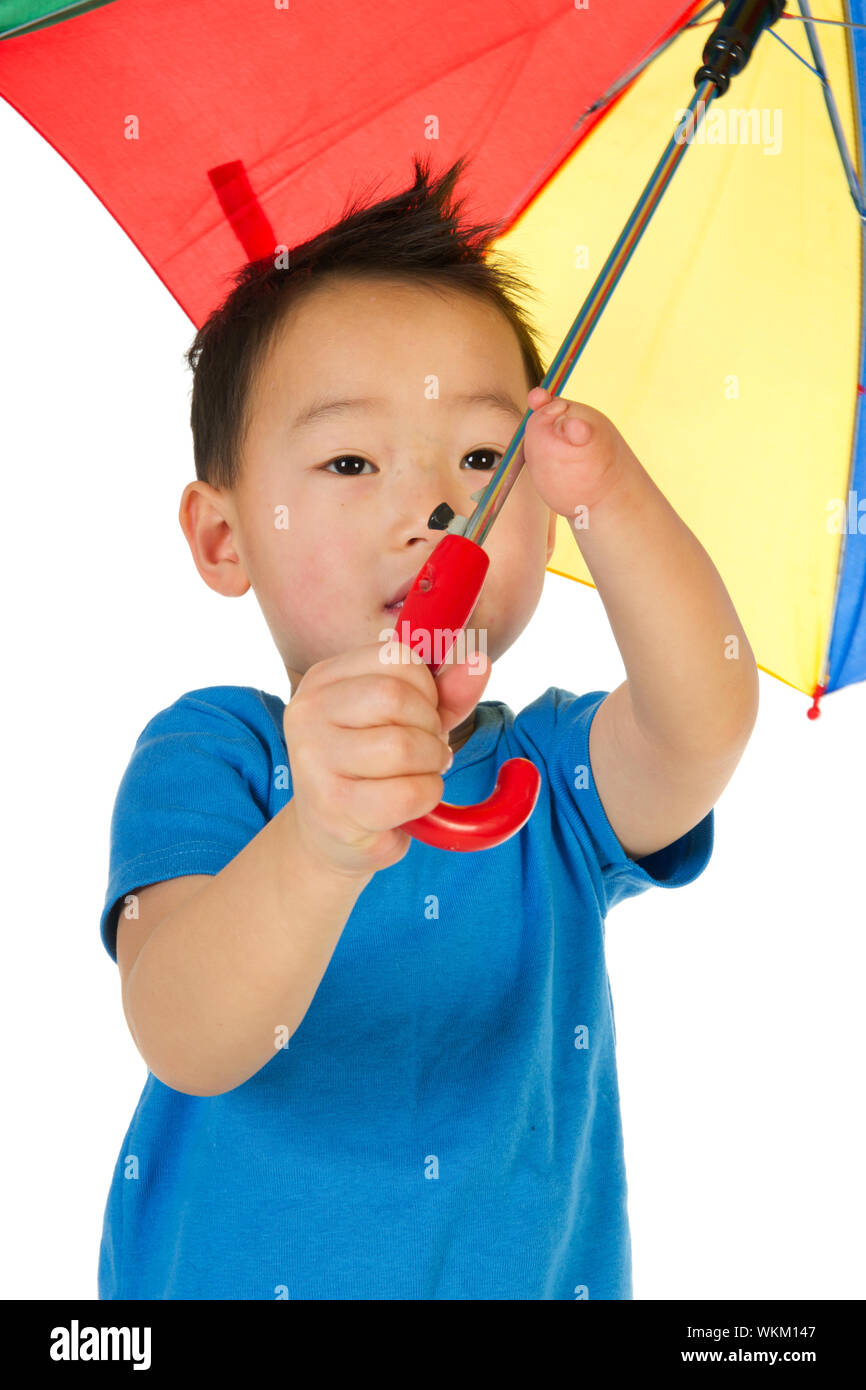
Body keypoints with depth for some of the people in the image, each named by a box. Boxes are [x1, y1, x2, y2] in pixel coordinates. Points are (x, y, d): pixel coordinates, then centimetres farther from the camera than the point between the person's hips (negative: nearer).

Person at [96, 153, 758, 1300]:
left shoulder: (563, 782, -8)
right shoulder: (207, 756, -16)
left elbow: (705, 728, -29)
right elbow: (184, 1047, -31)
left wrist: (615, 499, -47)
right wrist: (318, 850, -50)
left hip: (539, 1277, 2)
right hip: (232, 1275, -2)